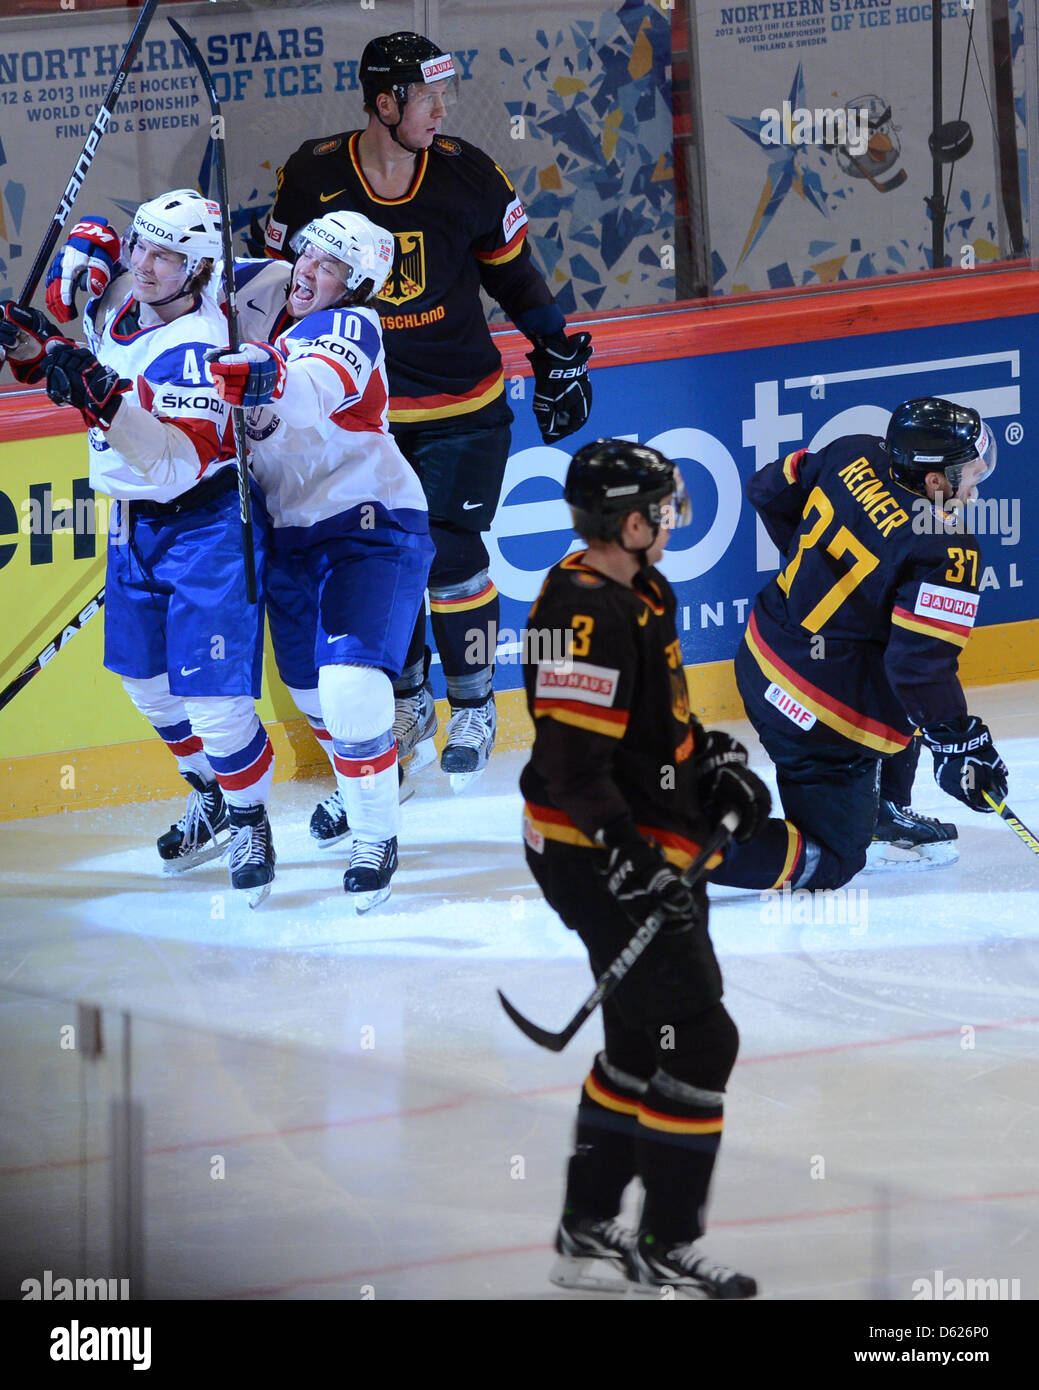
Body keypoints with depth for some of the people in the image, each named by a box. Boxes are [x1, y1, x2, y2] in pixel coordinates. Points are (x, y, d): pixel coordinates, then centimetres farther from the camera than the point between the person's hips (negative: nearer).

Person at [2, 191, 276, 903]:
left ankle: (249, 822, 9)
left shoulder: (193, 349, -28)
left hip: (205, 520, -9)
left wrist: (108, 400, -48)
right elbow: (93, 239, 19)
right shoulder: (118, 292, -5)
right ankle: (210, 799, 38)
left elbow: (180, 464, -38)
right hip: (135, 523, 9)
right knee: (149, 680, 17)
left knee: (212, 696, -12)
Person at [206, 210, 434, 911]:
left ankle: (377, 837, -4)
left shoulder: (349, 328, -18)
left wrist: (268, 378, -60)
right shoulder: (268, 298, 1)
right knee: (309, 688, 19)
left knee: (351, 689, -21)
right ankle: (358, 784, 47)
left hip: (371, 529, -7)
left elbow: (313, 392, -39)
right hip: (291, 532, 7)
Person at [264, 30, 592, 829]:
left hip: (461, 404, -1)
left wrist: (557, 357, 7)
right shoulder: (312, 179, -10)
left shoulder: (467, 175, -8)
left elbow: (513, 270, 5)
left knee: (452, 554, -3)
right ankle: (408, 701, 24)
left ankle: (475, 705, 16)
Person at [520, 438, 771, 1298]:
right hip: (599, 861, -11)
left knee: (643, 1046, 18)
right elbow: (573, 764, -27)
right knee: (696, 1041, -8)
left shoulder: (642, 593, 10)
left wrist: (715, 762, 10)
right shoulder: (587, 614, -23)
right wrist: (632, 864, -29)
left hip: (652, 854, 11)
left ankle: (589, 1232, 27)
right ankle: (669, 1252, 0)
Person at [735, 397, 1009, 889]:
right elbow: (922, 667, -25)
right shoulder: (945, 556, -24)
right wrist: (958, 743, -12)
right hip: (815, 718, -9)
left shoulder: (855, 455, -5)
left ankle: (884, 811, 43)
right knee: (829, 863, 2)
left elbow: (769, 490, 11)